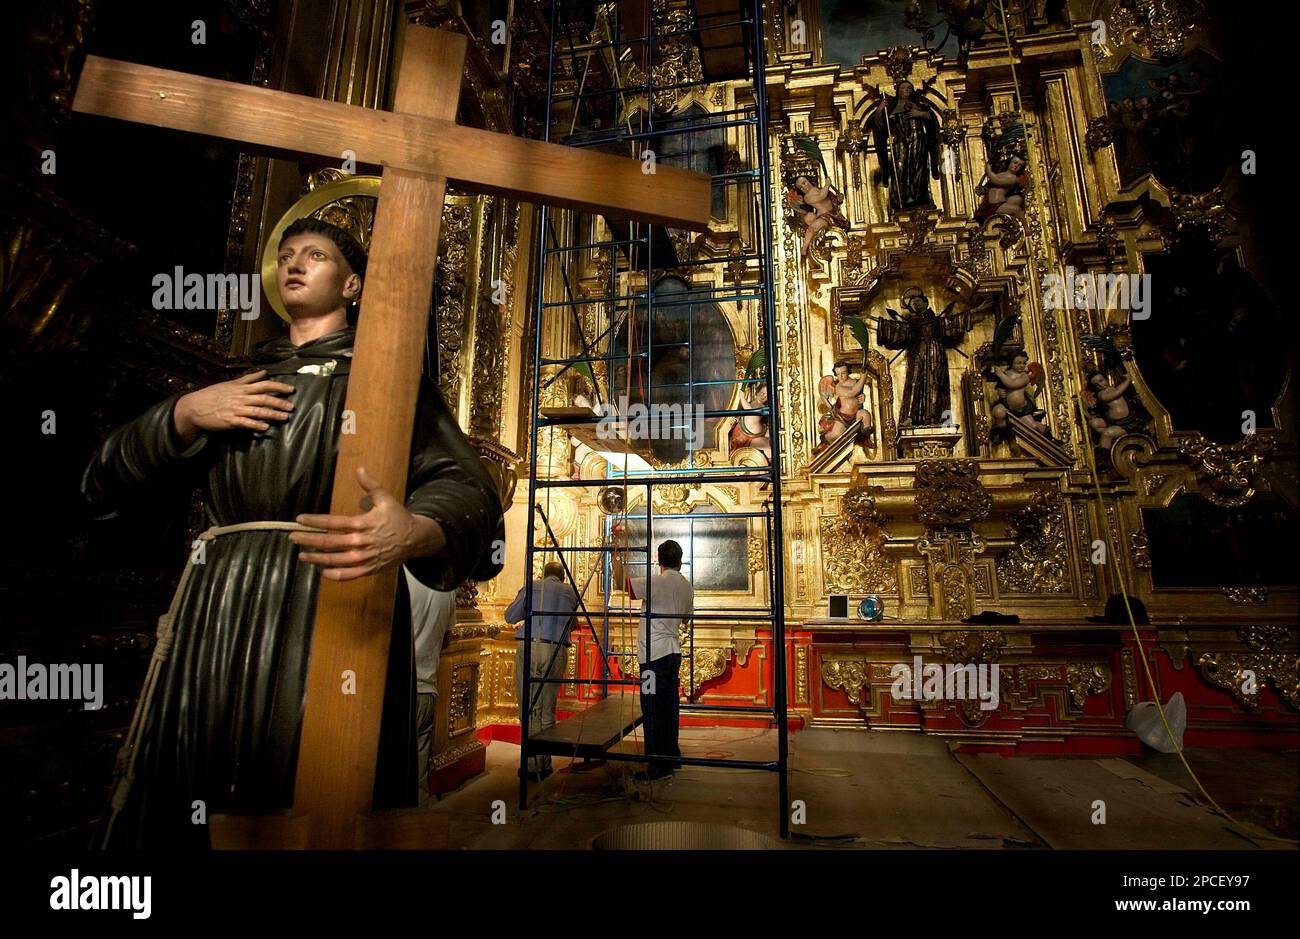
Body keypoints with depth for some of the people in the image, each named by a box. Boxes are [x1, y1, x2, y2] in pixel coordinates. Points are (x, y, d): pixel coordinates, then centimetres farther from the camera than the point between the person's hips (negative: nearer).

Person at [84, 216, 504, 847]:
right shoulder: (234, 382, 22)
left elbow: (466, 489, -9)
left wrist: (414, 532, -32)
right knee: (182, 810, 10)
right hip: (216, 619, 5)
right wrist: (183, 414, 0)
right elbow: (102, 483, 18)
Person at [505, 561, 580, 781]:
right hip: (557, 651, 2)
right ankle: (544, 764, 14)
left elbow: (510, 616, 11)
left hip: (529, 647, -1)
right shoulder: (570, 592, 13)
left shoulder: (531, 587, 9)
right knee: (547, 709, 10)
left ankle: (533, 765, 4)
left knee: (529, 708, 3)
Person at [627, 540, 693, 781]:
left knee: (653, 710, -1)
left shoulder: (657, 583, -14)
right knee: (670, 707, 16)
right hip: (674, 651, 8)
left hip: (654, 654, -8)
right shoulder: (687, 586, 9)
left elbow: (622, 583, -17)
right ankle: (673, 757, 27)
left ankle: (658, 766, 5)